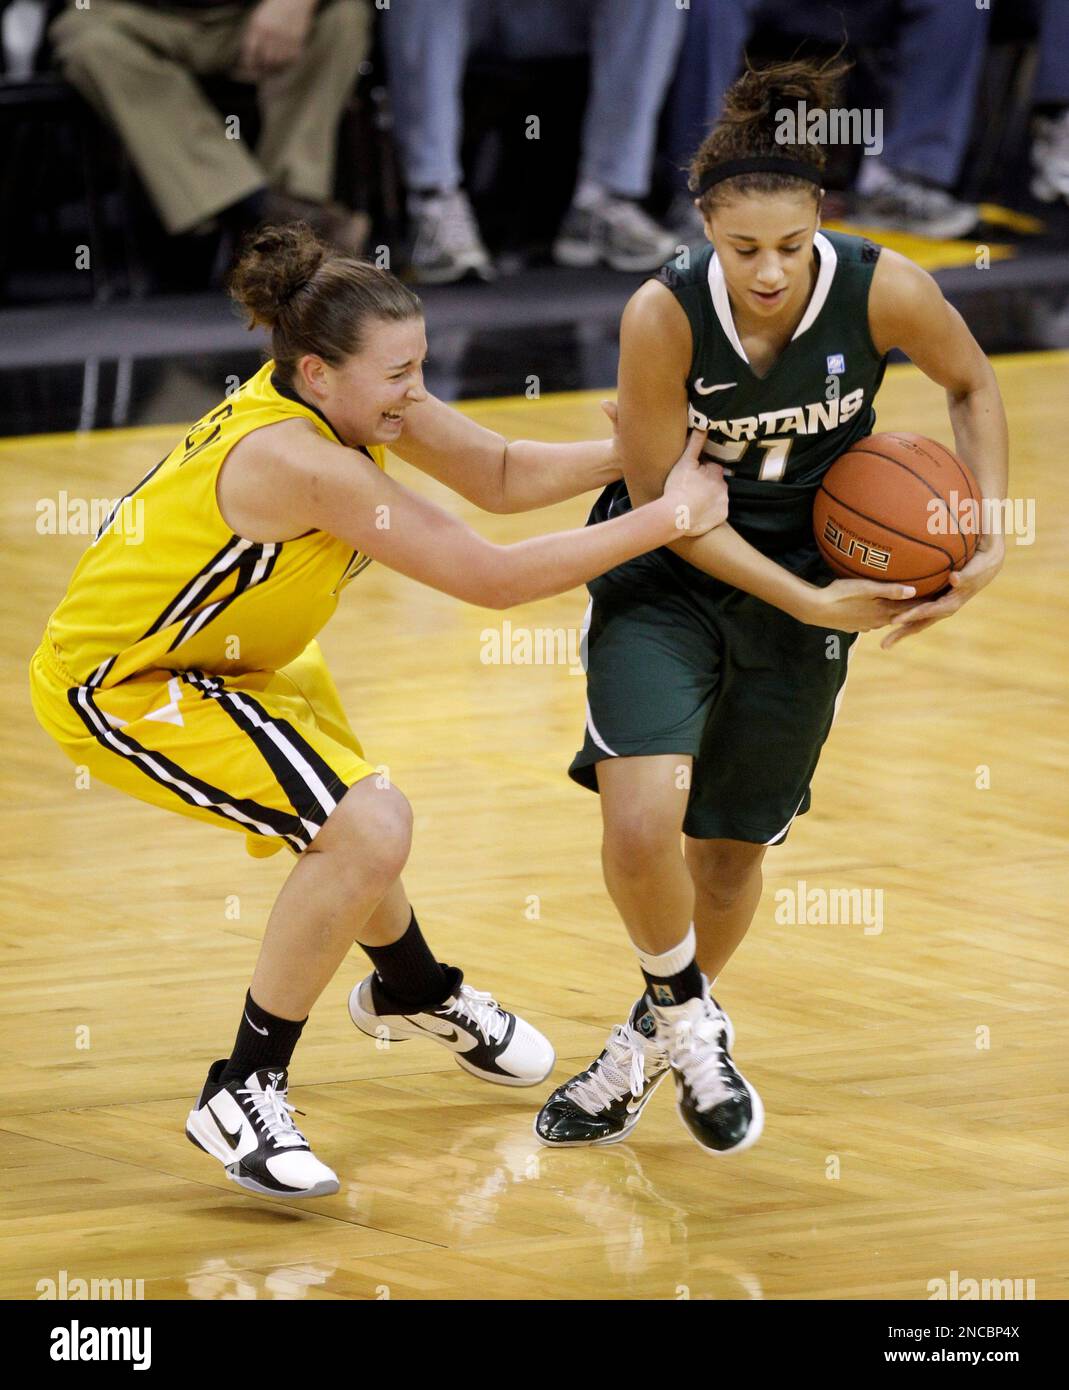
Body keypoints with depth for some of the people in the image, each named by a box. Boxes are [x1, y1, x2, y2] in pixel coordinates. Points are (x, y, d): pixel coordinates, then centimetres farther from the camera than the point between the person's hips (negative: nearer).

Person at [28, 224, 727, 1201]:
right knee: (367, 828, -23)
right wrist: (667, 518, -30)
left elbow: (502, 475, 3)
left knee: (350, 827, 27)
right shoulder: (298, 460, -36)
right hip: (114, 688, -10)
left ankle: (414, 993, 60)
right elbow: (491, 579, -33)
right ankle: (242, 1098, -10)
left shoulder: (347, 395, -11)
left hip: (229, 658, 10)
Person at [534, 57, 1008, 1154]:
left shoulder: (883, 291, -22)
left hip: (804, 585, 2)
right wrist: (813, 604, -21)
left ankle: (660, 1041, 42)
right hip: (668, 572, -2)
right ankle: (684, 1023, 5)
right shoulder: (664, 315, -27)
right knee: (641, 820, -23)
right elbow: (660, 498, -17)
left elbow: (971, 384, 0)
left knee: (731, 850, 12)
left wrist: (990, 534, -9)